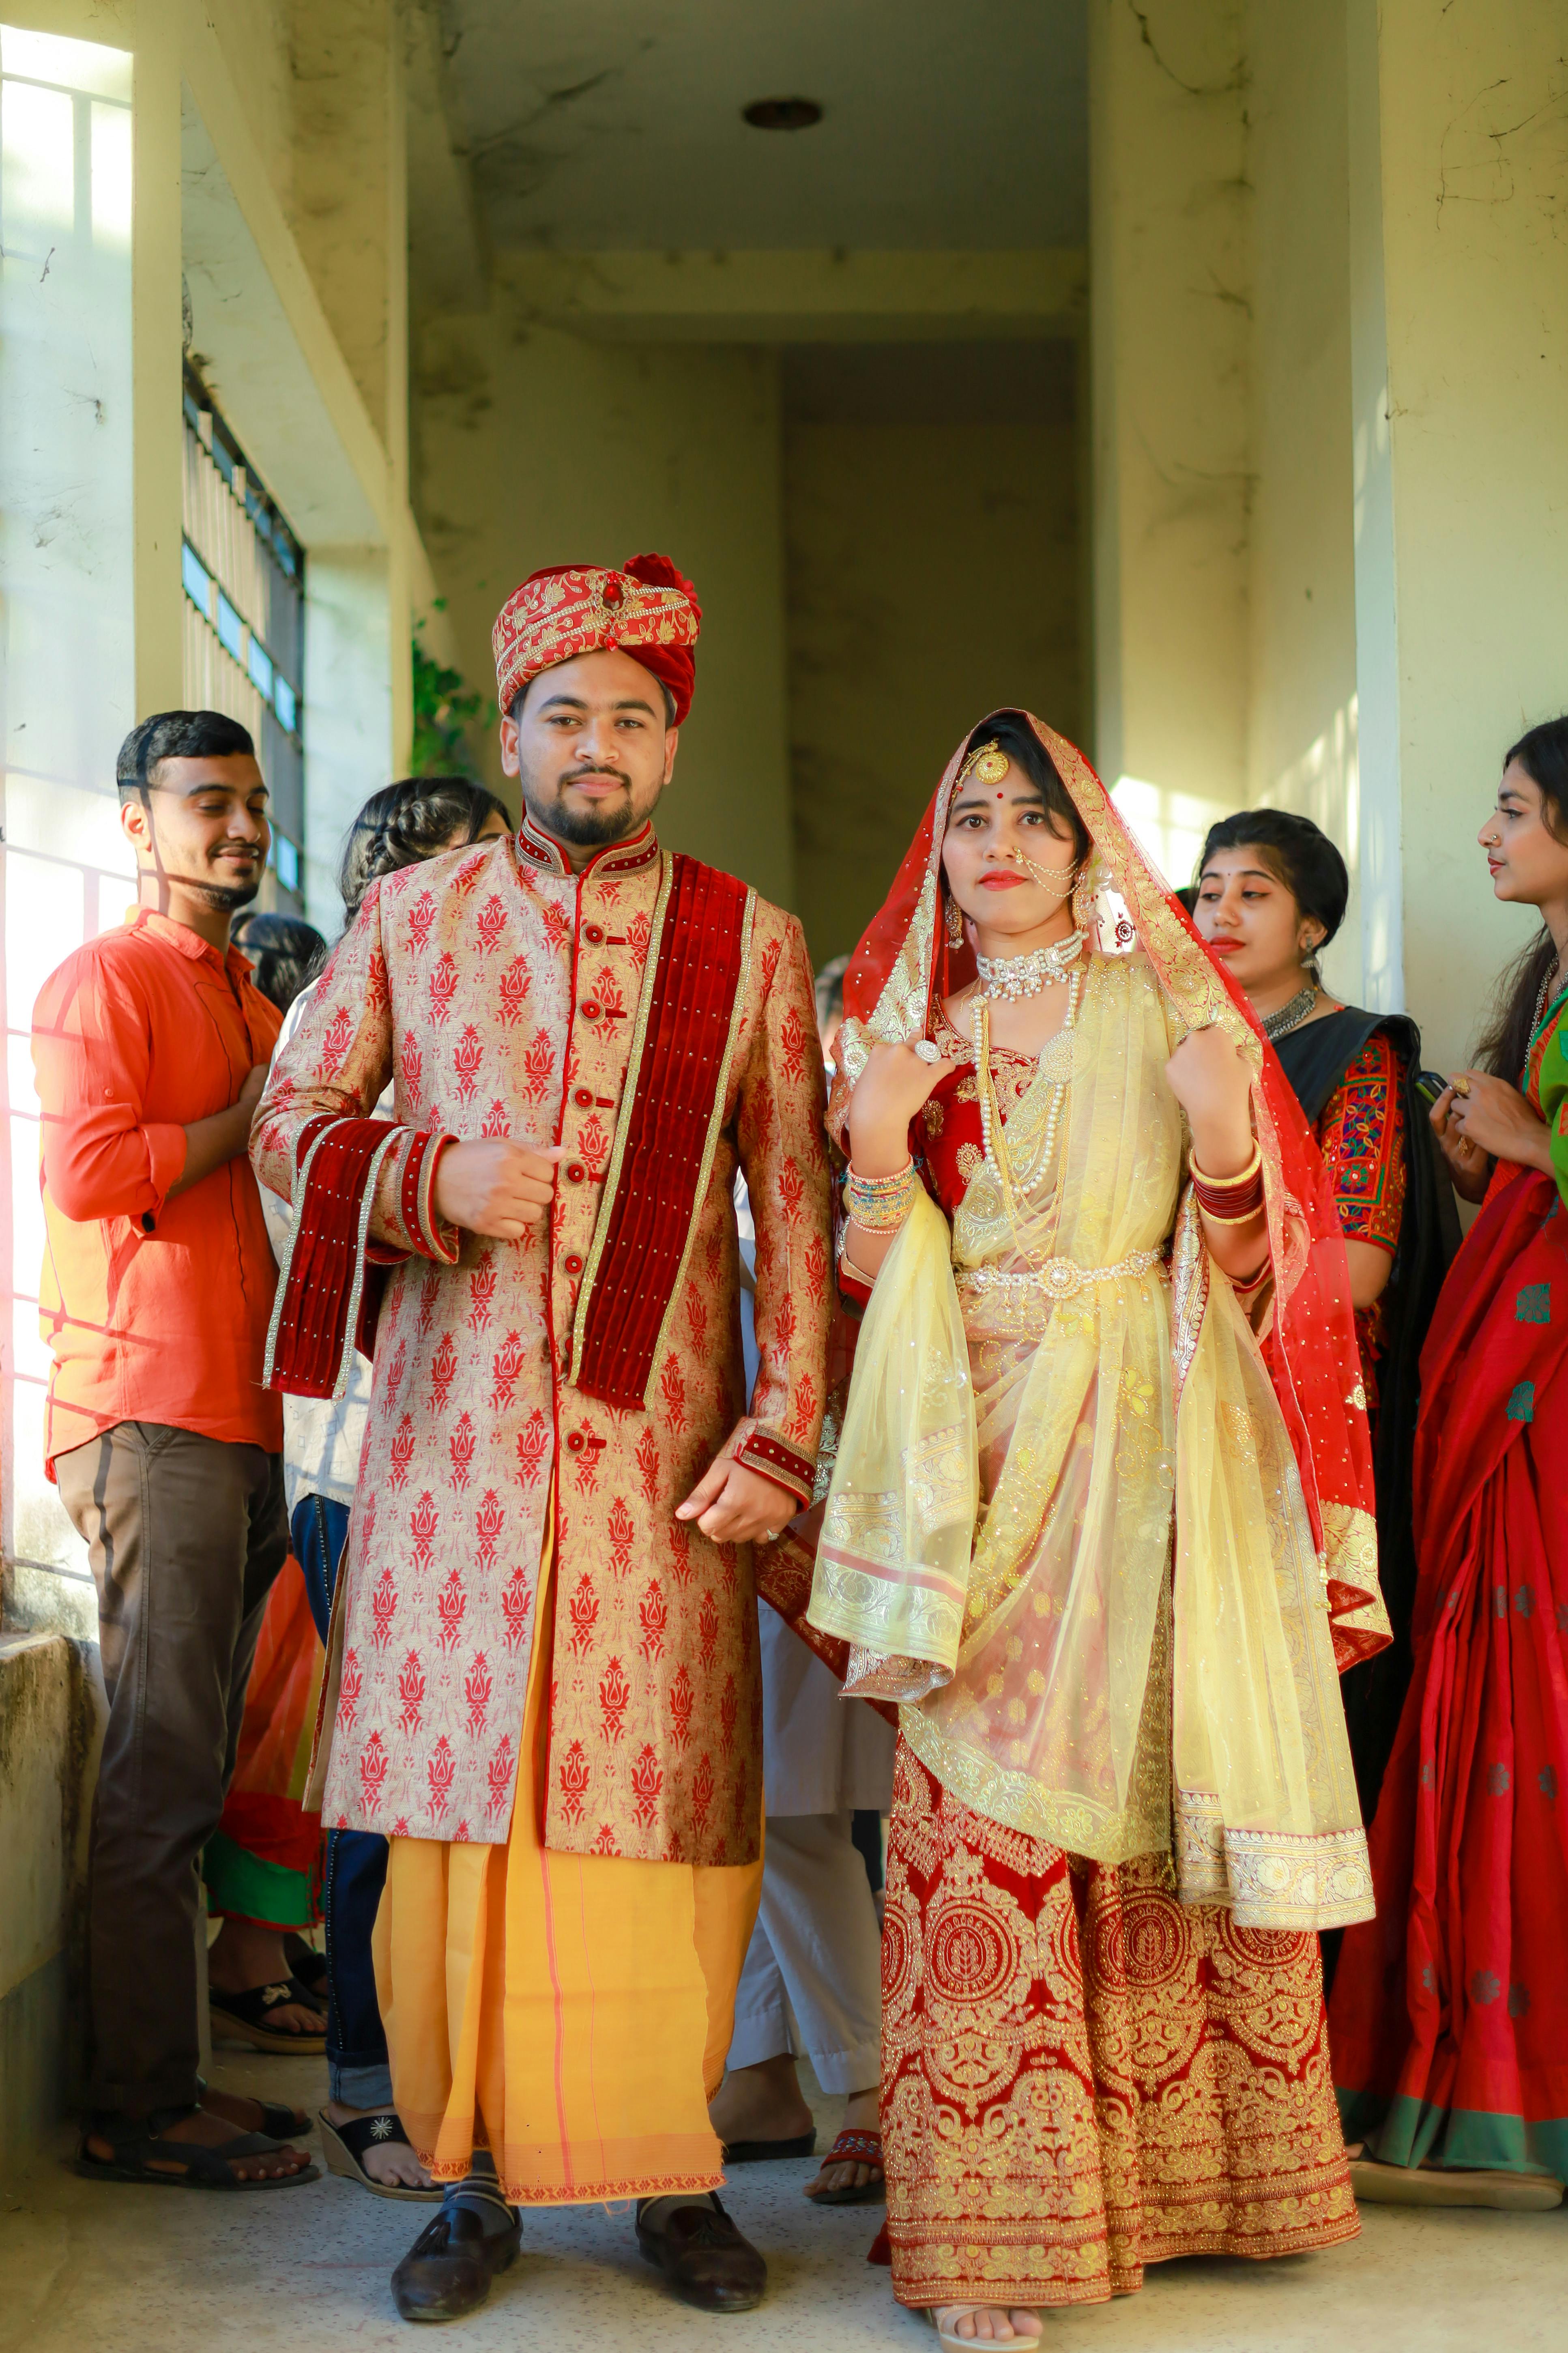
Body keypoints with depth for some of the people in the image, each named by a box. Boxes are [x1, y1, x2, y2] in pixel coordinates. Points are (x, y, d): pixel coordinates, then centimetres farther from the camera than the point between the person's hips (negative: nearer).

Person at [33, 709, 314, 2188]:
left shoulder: (252, 1002, 23)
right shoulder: (104, 980, -3)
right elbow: (87, 1172, -17)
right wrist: (253, 1116, -8)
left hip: (250, 1422, 9)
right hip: (152, 1416, -8)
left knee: (205, 1762, 10)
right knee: (164, 1771, -7)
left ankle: (173, 2076, 17)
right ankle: (138, 2110, -1)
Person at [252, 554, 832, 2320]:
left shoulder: (748, 943, 7)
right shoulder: (408, 916, 9)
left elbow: (796, 1200, 5)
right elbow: (289, 1120, 10)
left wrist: (784, 1432, -2)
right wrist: (431, 1177, -10)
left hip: (663, 1442, 0)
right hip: (452, 1430, 1)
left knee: (665, 1794, 0)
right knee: (455, 1790, 1)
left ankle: (670, 2171, 15)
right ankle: (476, 2171, 15)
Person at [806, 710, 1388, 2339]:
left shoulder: (1163, 1008, 8)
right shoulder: (911, 1028, 12)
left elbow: (1238, 1251, 4)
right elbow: (871, 1274, 7)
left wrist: (1220, 1122, -13)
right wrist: (876, 1143, -9)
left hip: (1149, 1452, 0)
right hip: (981, 1453, 0)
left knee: (1165, 1782, -1)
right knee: (983, 1796, -8)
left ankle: (1171, 2168, 14)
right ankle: (990, 2219, -3)